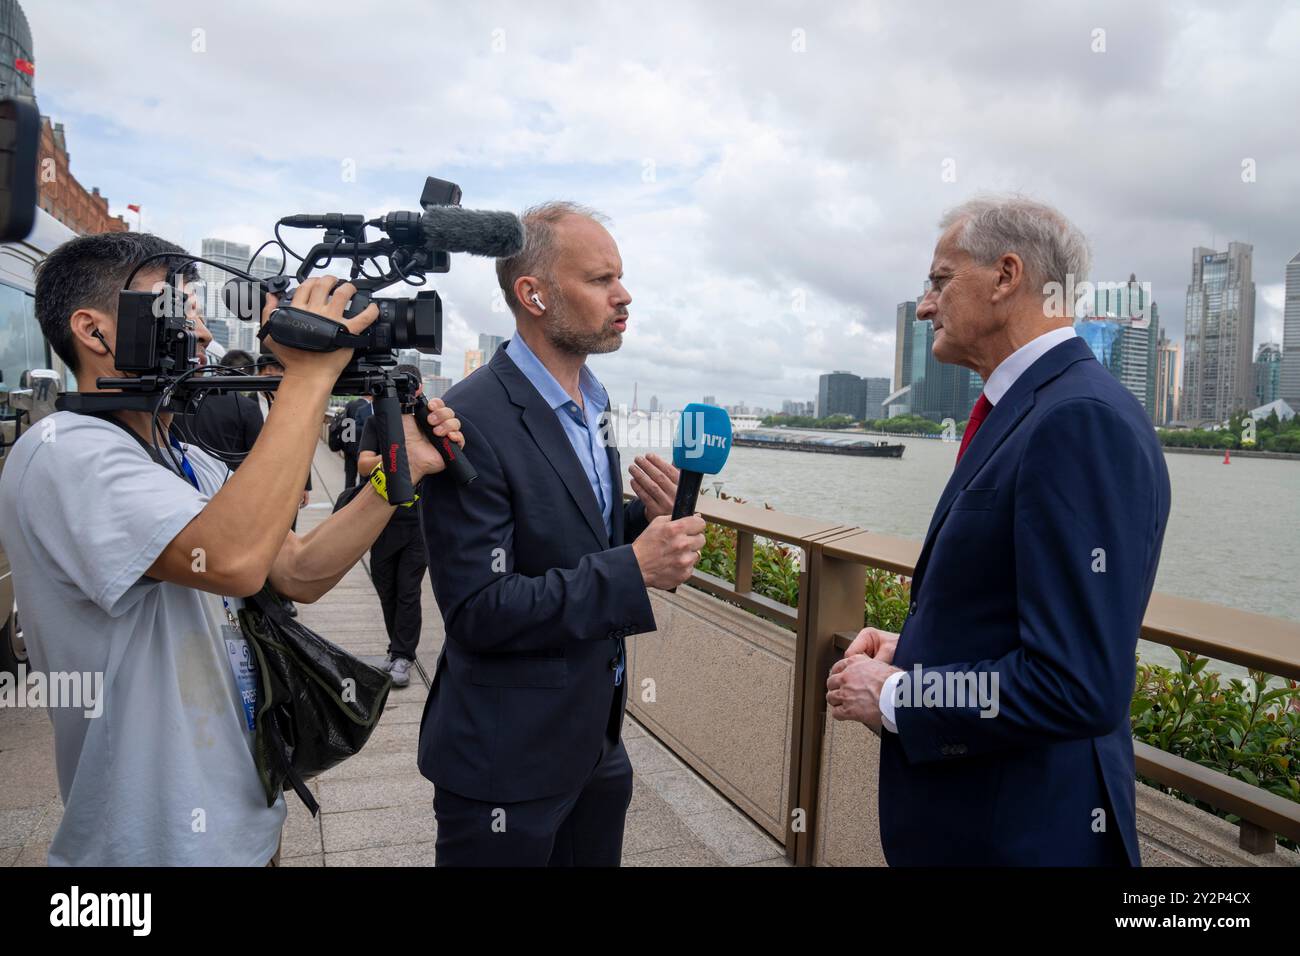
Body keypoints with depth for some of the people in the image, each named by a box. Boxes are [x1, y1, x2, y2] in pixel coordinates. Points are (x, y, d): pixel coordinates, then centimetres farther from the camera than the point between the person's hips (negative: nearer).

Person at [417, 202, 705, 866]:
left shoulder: (589, 407, 6)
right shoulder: (472, 419, -21)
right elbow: (477, 610, -23)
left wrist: (648, 519, -7)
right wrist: (634, 569, -26)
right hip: (507, 761, -7)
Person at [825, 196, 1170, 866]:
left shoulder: (1083, 420, -23)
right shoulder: (1020, 410, 7)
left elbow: (1076, 686, -29)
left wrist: (892, 697, -18)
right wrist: (912, 649, 2)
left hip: (1024, 832, -8)